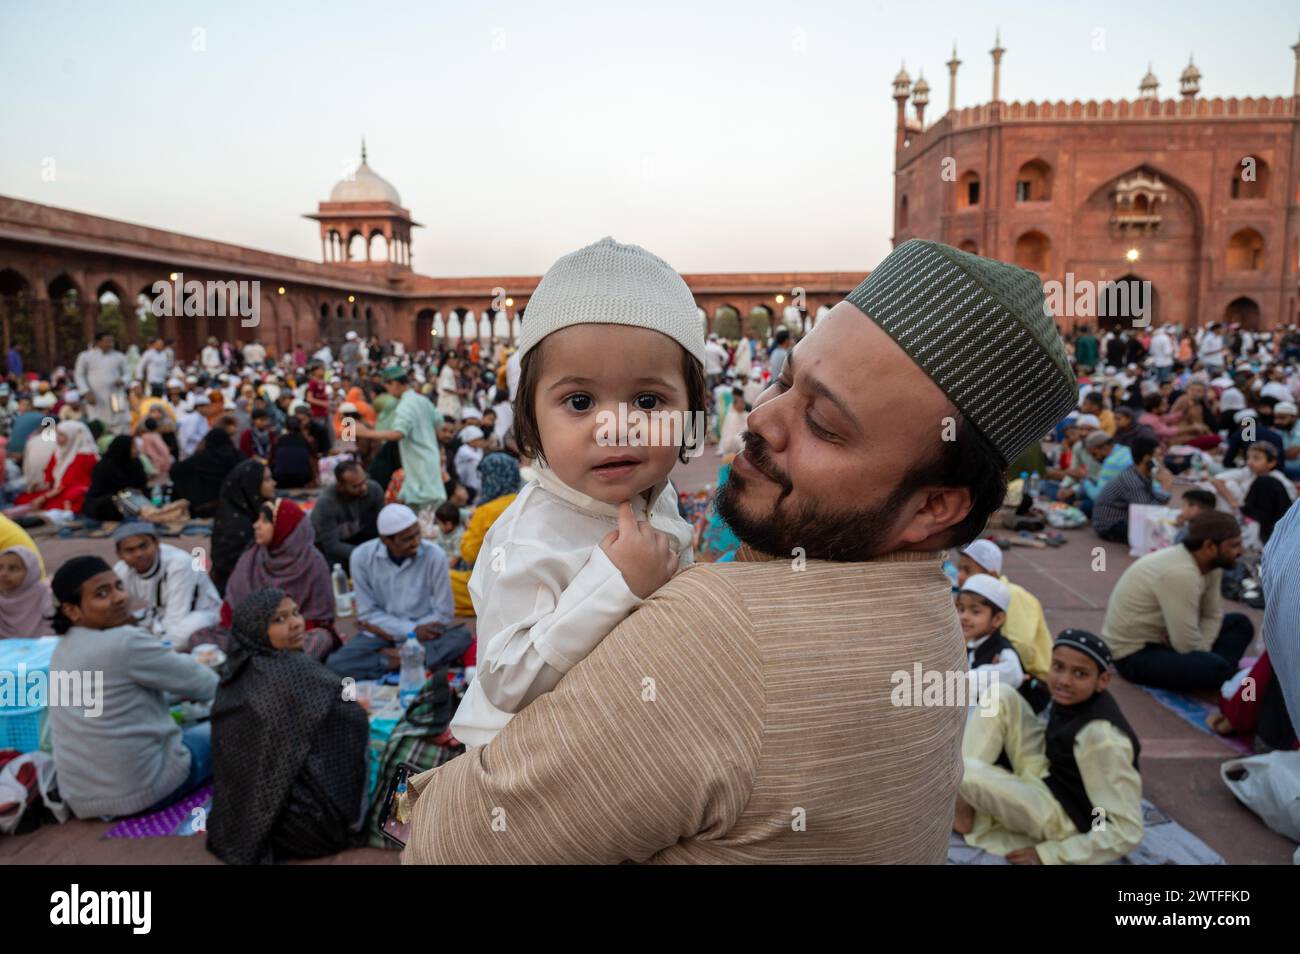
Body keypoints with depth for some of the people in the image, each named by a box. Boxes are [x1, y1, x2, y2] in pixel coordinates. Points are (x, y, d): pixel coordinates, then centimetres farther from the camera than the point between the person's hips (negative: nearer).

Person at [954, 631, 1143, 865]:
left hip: (1065, 816, -8)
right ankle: (966, 804, -6)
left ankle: (965, 802, 10)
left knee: (960, 771, -28)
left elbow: (1129, 831, -28)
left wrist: (1049, 854, -24)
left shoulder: (1102, 737, -31)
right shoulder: (1072, 699, -8)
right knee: (1000, 697, -6)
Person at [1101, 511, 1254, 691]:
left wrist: (1203, 652, -13)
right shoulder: (1180, 573, -31)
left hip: (1165, 638, 10)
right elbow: (1188, 645, -28)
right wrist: (1204, 658, -7)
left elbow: (1212, 616, 5)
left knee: (1241, 624, 8)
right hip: (1134, 653, -10)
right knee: (1215, 668, -31)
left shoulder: (1210, 564, -3)